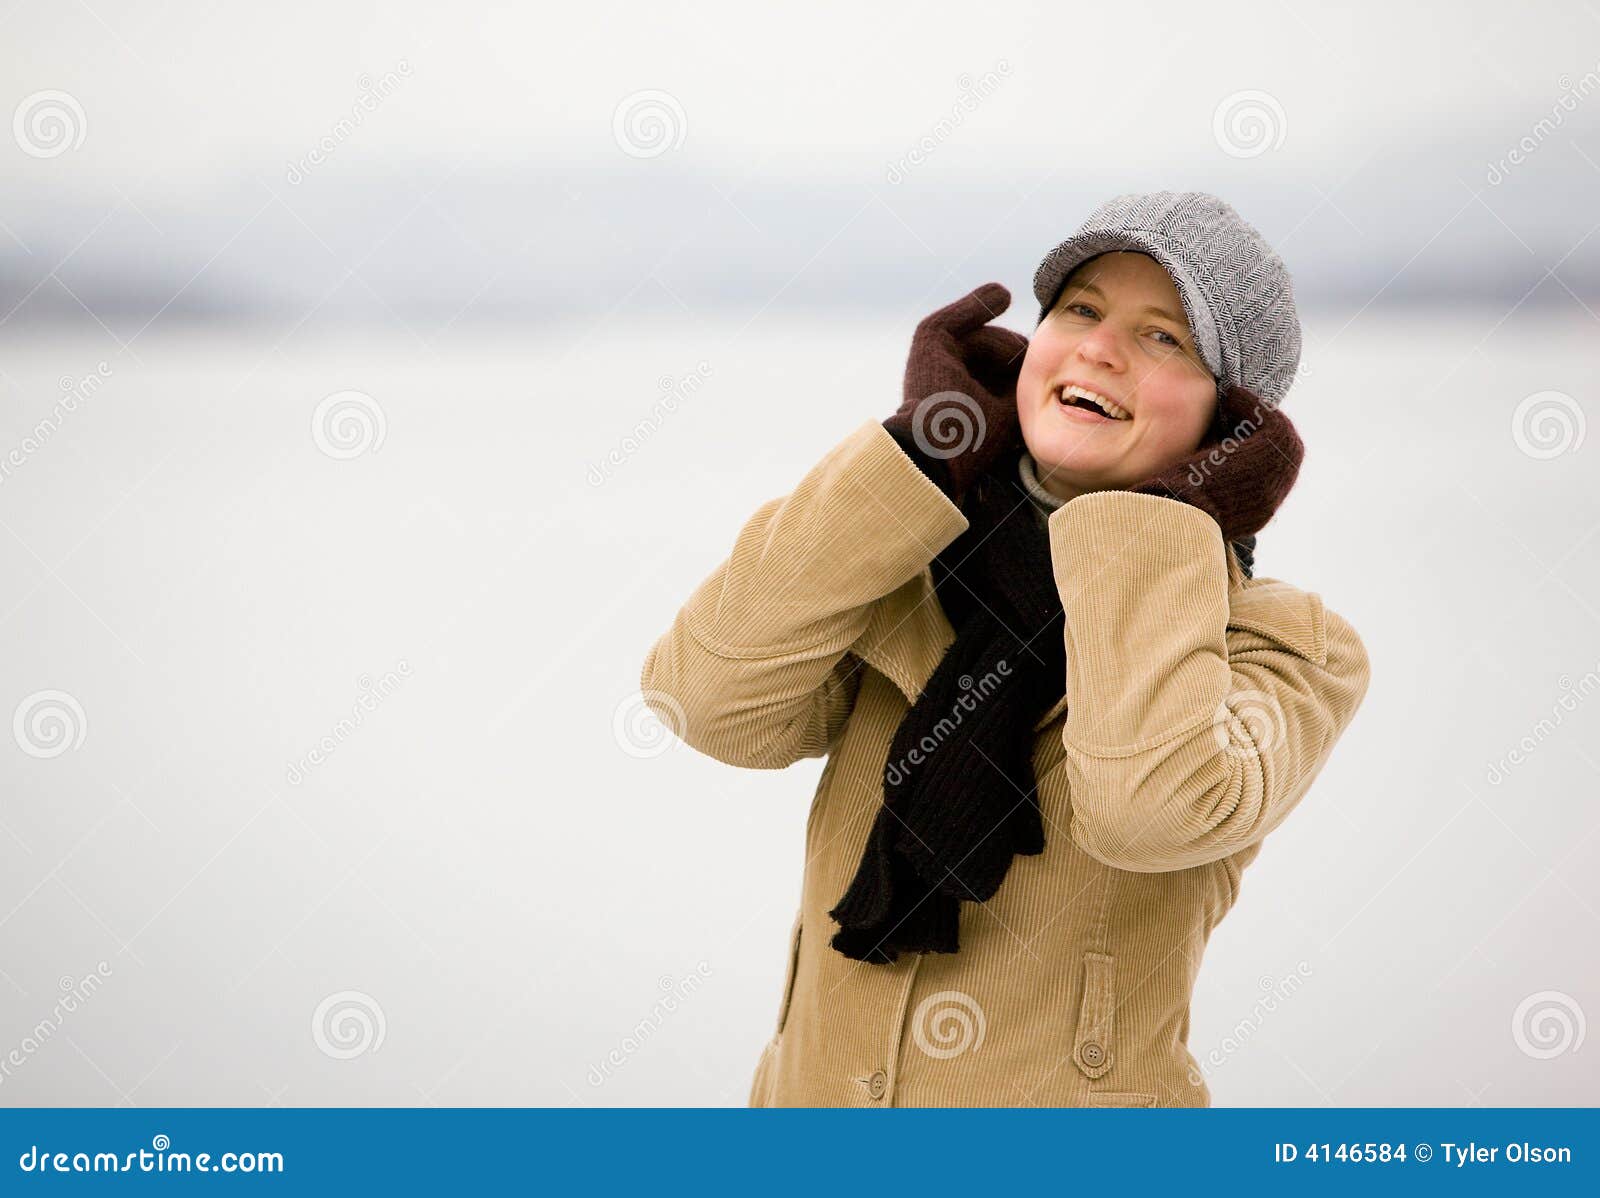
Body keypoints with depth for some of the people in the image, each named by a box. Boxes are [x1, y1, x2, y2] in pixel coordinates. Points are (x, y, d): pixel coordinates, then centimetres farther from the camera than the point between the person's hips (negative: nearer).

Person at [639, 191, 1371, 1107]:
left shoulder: (1279, 645, -8)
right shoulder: (915, 565, 3)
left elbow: (1153, 804, -27)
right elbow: (719, 699, -13)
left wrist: (1158, 527, -16)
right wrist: (926, 444, -12)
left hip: (1064, 1098, -3)